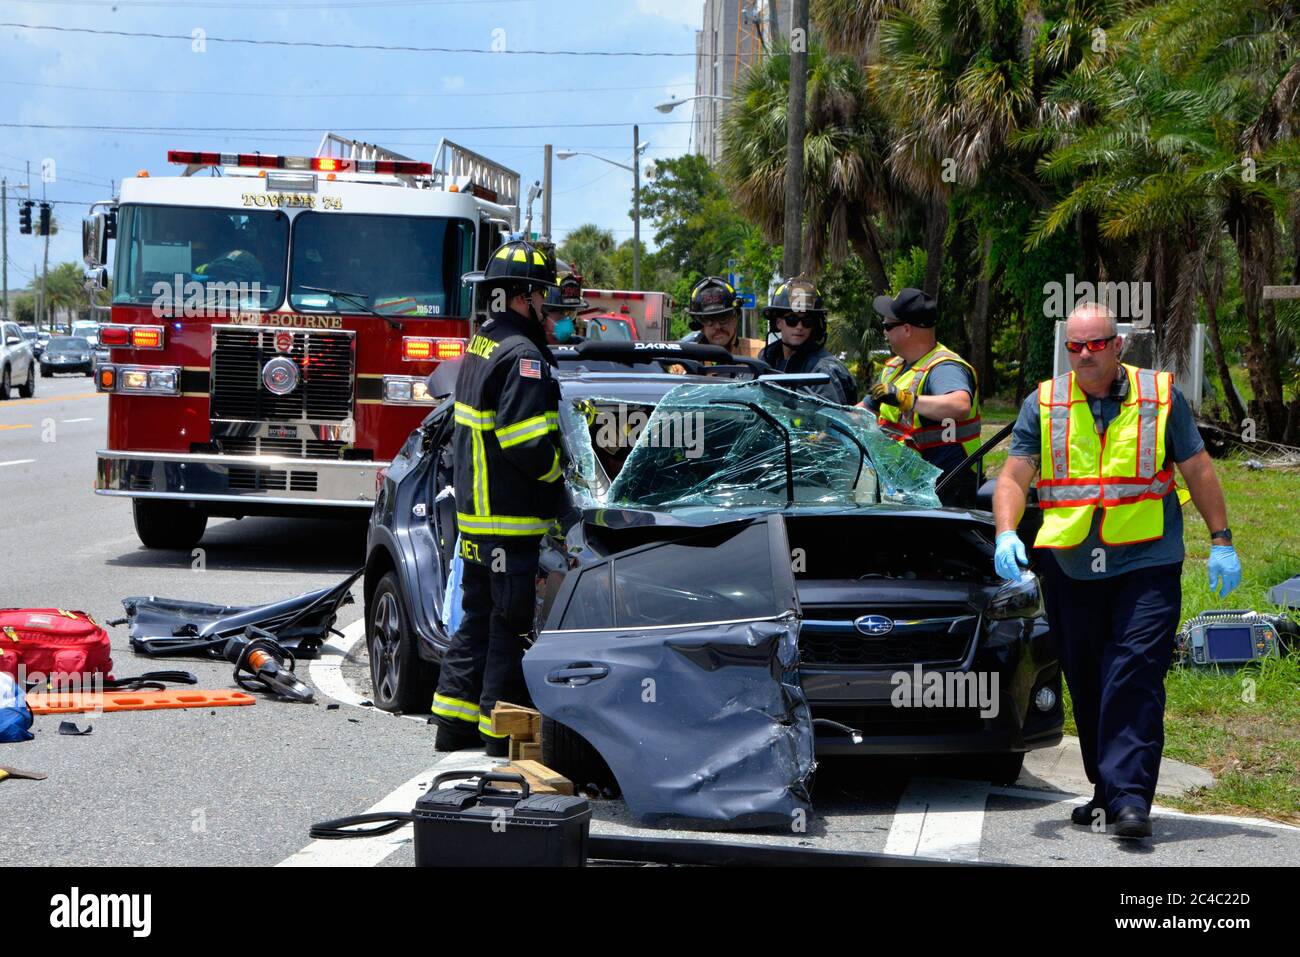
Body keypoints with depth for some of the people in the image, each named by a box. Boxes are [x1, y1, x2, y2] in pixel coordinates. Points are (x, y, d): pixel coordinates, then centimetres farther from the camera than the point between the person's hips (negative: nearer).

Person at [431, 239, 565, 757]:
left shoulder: (479, 347, 15)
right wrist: (558, 476, -7)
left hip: (474, 515, 10)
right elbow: (528, 446, -25)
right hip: (514, 520, -10)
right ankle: (503, 733, 3)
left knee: (478, 618, 17)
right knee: (511, 626, -2)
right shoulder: (521, 356, -18)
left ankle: (454, 723, 22)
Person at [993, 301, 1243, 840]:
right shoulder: (1043, 405, 7)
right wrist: (1006, 533, -15)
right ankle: (1106, 790, 22)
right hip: (1069, 568, 3)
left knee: (1135, 680, -14)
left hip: (1146, 565, -3)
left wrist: (1220, 541, 7)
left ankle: (1130, 798, -17)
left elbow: (1197, 470, 11)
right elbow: (1014, 477, 2)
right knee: (1086, 687, 9)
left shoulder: (1160, 397, 5)